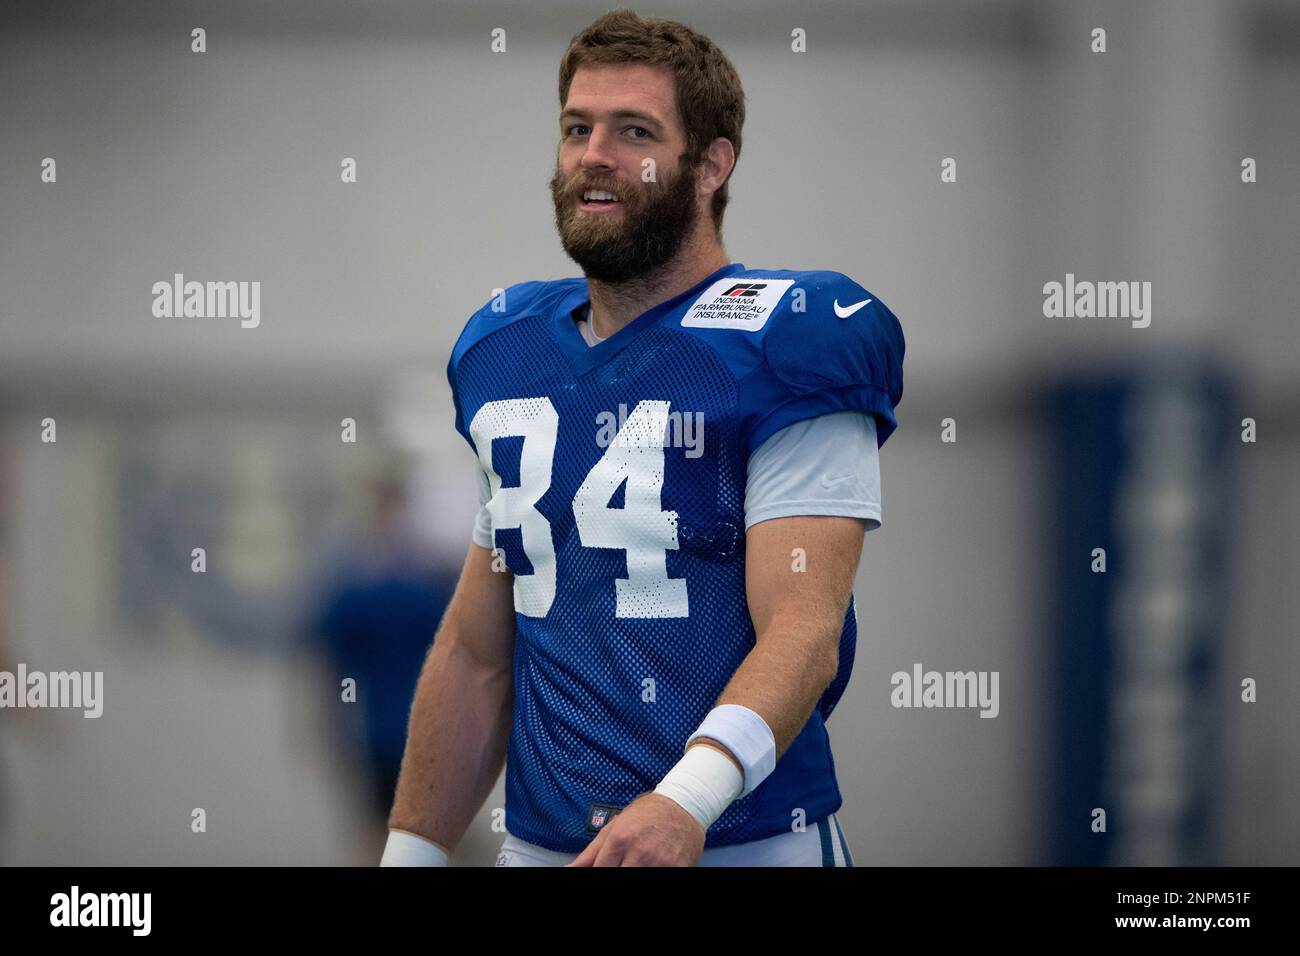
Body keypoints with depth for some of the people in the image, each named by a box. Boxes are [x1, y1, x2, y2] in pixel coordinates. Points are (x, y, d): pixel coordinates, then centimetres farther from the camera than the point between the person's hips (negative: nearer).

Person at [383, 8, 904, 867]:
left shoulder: (785, 348, -10)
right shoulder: (510, 352, 10)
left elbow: (802, 630, -20)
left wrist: (687, 801, -35)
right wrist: (409, 856, 12)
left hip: (748, 841, -5)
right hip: (541, 844, 5)